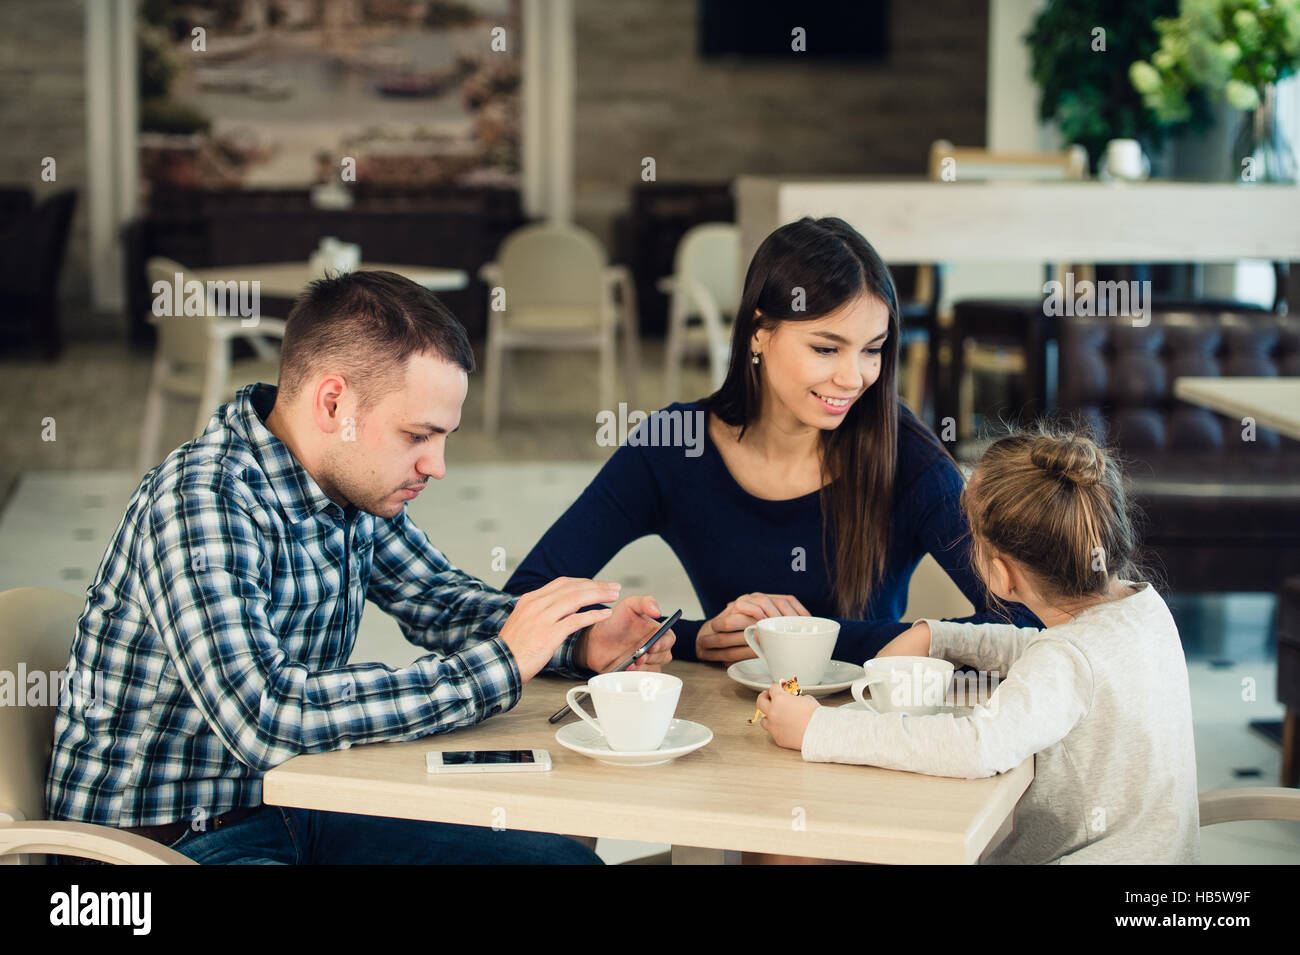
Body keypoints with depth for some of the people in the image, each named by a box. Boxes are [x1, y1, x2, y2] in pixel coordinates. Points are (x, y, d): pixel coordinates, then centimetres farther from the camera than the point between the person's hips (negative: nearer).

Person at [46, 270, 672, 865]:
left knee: (567, 859, 3)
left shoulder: (353, 481, 0)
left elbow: (439, 599, 16)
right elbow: (264, 714, -34)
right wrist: (498, 663, -28)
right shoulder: (201, 501, -24)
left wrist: (583, 643, -4)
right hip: (161, 841, -8)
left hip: (290, 806, 8)